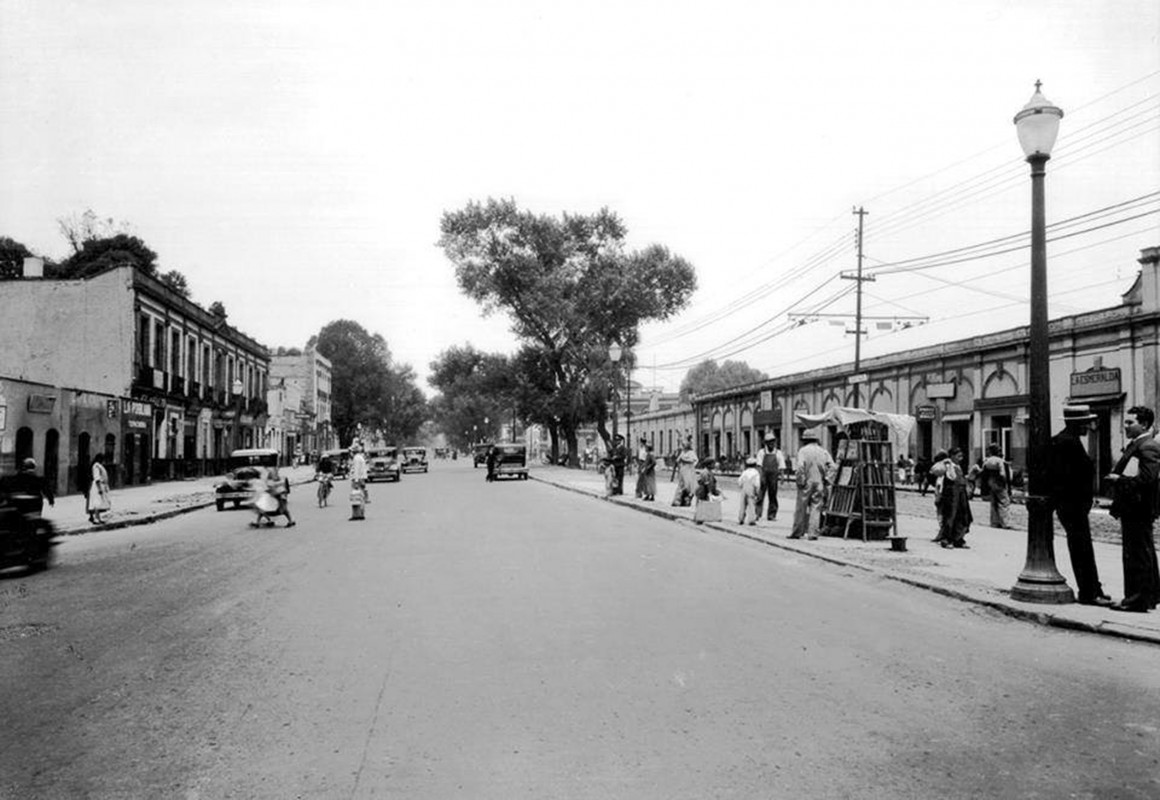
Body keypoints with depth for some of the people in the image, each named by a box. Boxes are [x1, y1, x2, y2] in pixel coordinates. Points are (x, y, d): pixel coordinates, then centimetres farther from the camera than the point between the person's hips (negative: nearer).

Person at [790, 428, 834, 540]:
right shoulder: (823, 451, 8)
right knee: (816, 508, 6)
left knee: (801, 508, 5)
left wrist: (799, 480, -10)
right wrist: (827, 479, 3)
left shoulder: (803, 451, -5)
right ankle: (812, 533, 2)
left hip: (806, 483, -3)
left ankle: (797, 532, 13)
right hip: (819, 483, 3)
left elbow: (800, 467, -18)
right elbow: (831, 466, 0)